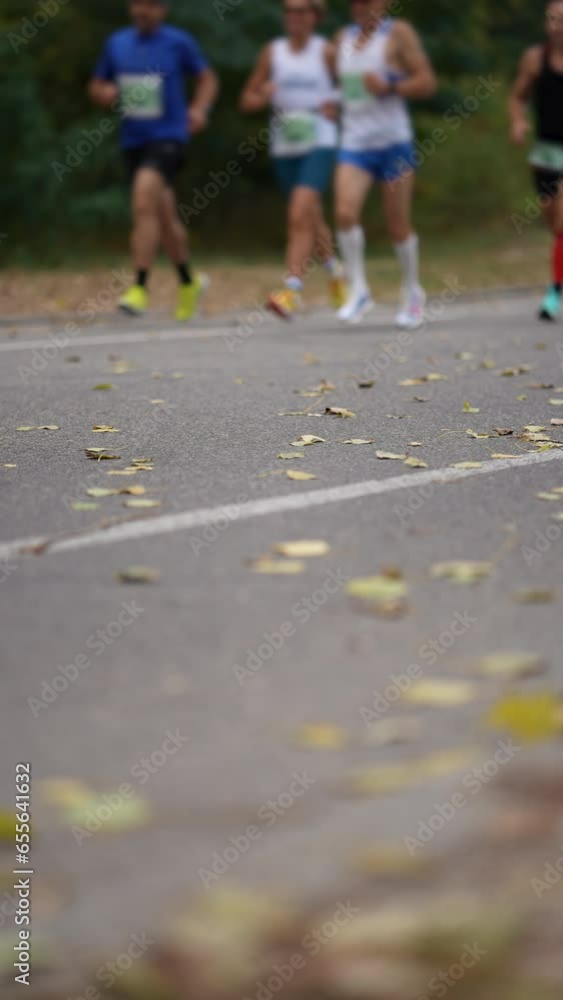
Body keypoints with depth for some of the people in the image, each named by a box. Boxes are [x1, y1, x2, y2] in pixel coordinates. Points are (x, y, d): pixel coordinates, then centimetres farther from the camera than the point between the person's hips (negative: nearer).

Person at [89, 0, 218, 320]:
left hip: (168, 136, -5)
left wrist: (199, 109, -9)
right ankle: (189, 282, 34)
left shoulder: (179, 42, -2)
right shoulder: (116, 43, 9)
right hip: (133, 139, 5)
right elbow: (97, 86, 19)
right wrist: (105, 93, -4)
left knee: (144, 201, -25)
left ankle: (140, 288, -25)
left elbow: (208, 79, 8)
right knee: (164, 217, 15)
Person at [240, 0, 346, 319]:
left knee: (300, 214, -21)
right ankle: (336, 271, 42)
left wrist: (336, 108, -10)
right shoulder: (272, 52, 7)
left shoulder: (326, 51, -1)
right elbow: (247, 101, 10)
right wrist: (264, 96, -12)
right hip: (285, 148, 4)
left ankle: (292, 291, -25)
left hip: (320, 143, -4)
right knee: (312, 220, 16)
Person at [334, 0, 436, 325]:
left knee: (399, 224, 4)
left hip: (393, 142, -4)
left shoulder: (399, 33, -3)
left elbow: (427, 82, -8)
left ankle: (413, 292, 24)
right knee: (346, 213, -18)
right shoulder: (344, 38, 13)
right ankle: (359, 291, -8)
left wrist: (389, 87, -21)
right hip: (354, 143, 4)